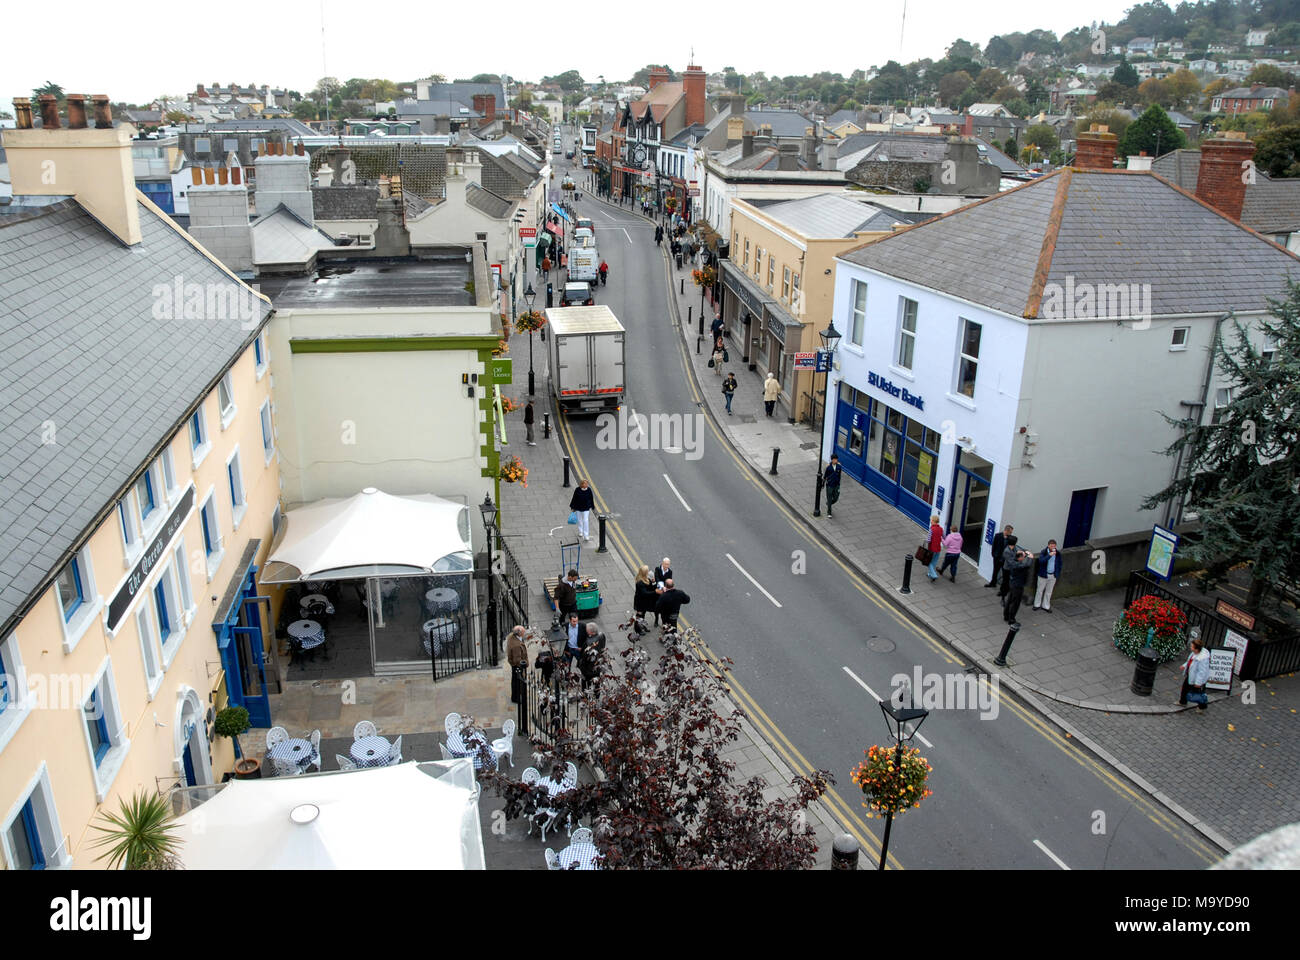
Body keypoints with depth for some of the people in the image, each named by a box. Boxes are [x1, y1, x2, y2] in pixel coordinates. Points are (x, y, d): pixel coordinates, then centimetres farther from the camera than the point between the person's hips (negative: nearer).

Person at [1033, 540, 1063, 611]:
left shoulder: (1058, 553, -2)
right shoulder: (1043, 552, -12)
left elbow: (1059, 564, 8)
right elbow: (1041, 561, -27)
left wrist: (1057, 574, 4)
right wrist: (1049, 555, -35)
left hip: (1053, 576, 3)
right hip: (1043, 575, -3)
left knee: (1049, 592, 13)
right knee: (1040, 590, 9)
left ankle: (1045, 606, 24)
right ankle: (1037, 605, 22)